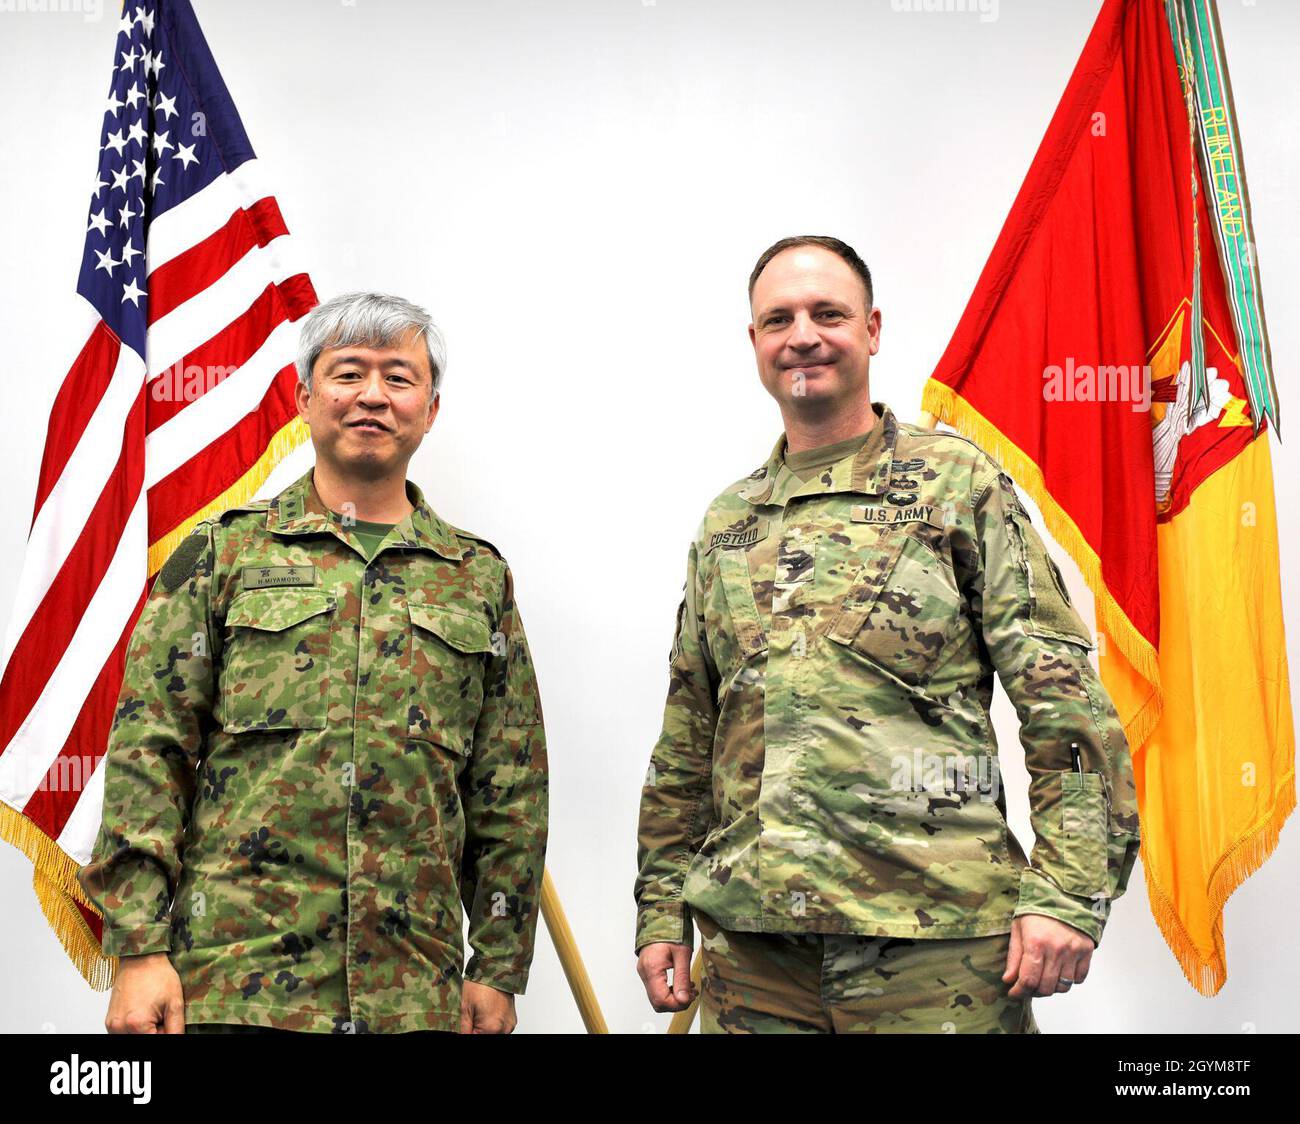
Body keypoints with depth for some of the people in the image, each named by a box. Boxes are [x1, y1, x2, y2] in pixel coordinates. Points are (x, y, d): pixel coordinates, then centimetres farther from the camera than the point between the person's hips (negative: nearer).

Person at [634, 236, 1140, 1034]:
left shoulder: (958, 482, 2)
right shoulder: (726, 523, 15)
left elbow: (1064, 703, -5)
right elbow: (687, 739, 18)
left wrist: (1067, 894, -13)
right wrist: (662, 908, 13)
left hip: (936, 938, -4)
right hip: (750, 937, 4)